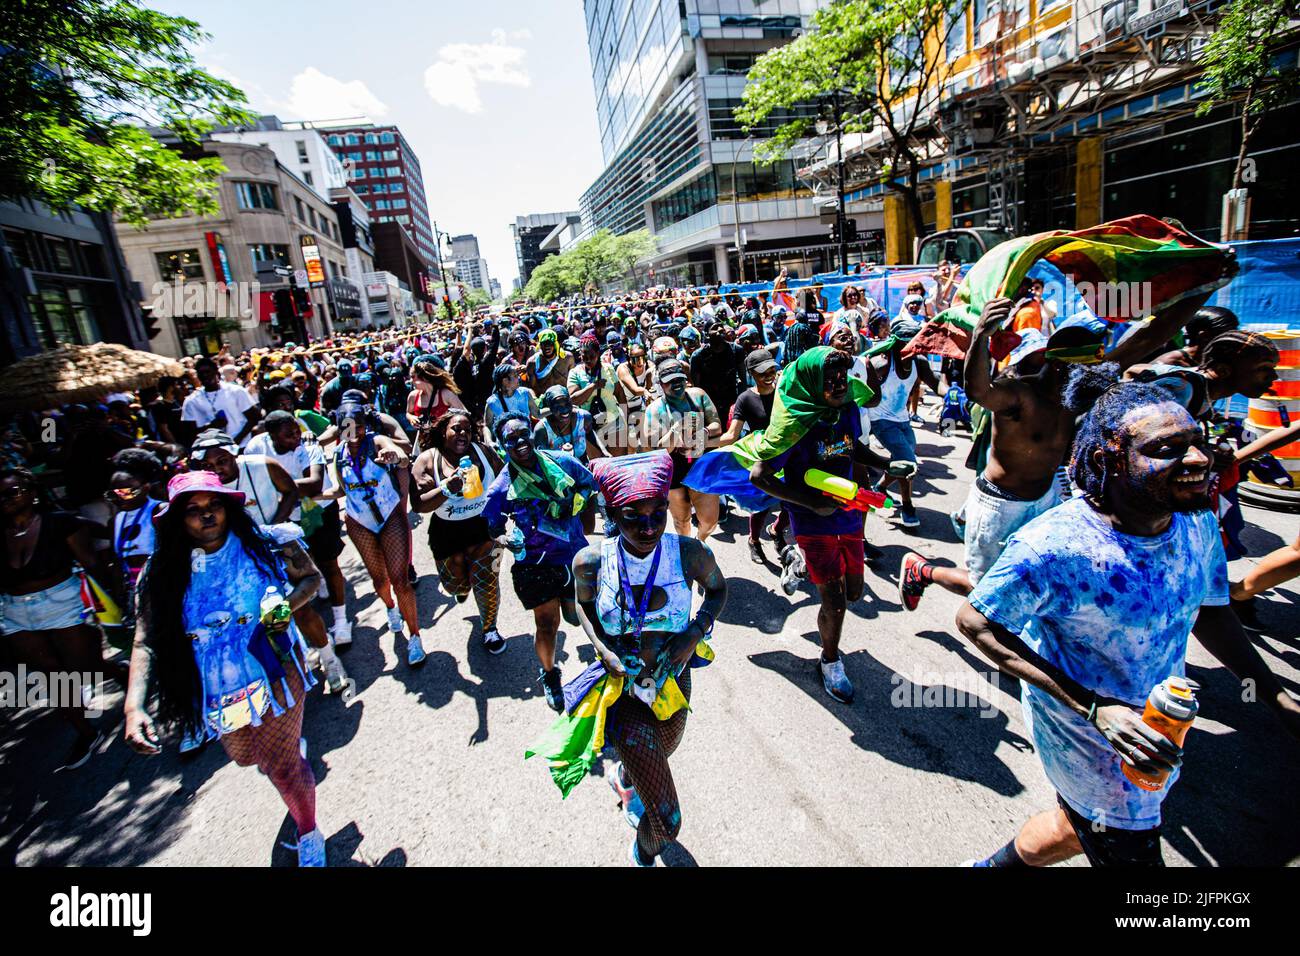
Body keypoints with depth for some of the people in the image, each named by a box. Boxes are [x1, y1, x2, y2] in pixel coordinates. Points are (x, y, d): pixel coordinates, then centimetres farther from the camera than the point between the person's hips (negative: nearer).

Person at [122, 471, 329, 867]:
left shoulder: (266, 546, -13)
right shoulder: (162, 575, -8)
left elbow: (311, 577, 1)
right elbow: (146, 643, -8)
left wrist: (289, 603, -20)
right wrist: (134, 705, -21)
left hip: (273, 674, -4)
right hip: (218, 690, 4)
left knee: (281, 766, -3)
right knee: (246, 757, 25)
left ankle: (309, 834, 26)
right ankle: (291, 740, 63)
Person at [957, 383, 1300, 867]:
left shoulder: (1198, 523, -10)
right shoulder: (1054, 546, -33)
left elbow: (1208, 612, 6)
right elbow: (974, 622, -26)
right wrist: (1094, 708, -29)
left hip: (1155, 735, 7)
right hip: (1089, 745, -7)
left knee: (1076, 826, 29)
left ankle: (994, 863, 55)